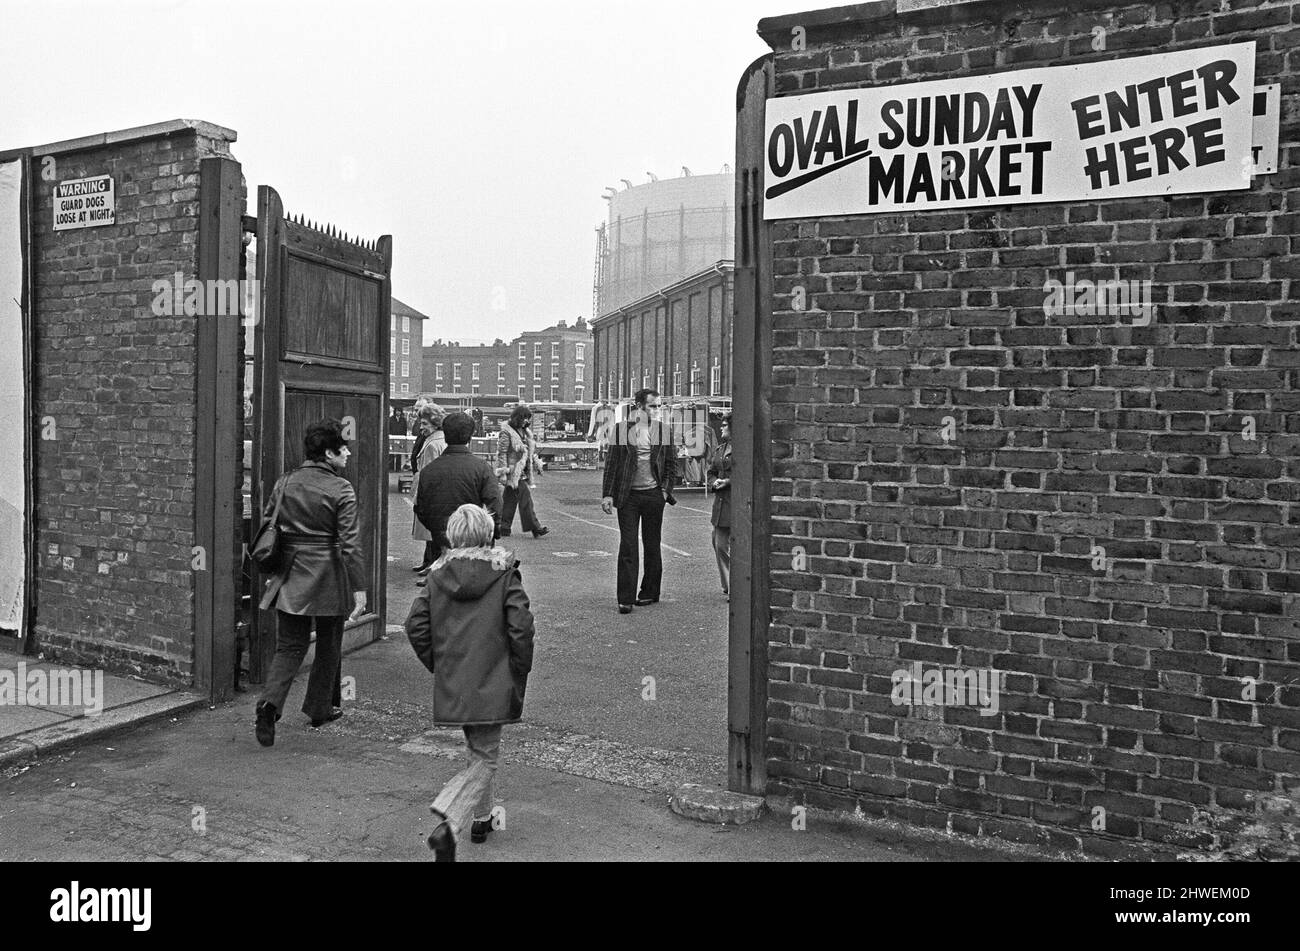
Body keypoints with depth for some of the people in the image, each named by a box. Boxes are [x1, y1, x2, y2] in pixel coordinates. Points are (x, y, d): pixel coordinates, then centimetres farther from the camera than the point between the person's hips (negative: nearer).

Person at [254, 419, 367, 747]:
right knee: (328, 646, 14)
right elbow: (350, 542, -16)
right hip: (328, 578, -4)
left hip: (290, 576, 4)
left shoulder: (284, 483, 4)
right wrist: (359, 589, -15)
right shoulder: (341, 489, -12)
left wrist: (274, 570, 24)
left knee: (289, 646, 10)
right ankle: (320, 710, 26)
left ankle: (271, 701, -12)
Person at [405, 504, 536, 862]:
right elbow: (521, 627, -12)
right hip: (493, 684, -4)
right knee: (484, 757, 4)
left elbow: (415, 625, 0)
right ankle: (447, 825, -15)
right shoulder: (504, 573, -7)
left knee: (480, 751, 24)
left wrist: (437, 665, 12)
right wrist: (520, 673, 0)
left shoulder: (438, 574, 1)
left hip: (452, 684, 4)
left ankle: (481, 819, 35)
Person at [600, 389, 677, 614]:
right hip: (627, 495, -1)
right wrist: (607, 494, -5)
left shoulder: (664, 431, 5)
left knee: (652, 545, 9)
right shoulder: (621, 430, 1)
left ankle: (650, 593, 22)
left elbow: (671, 463, 10)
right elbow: (611, 463, 1)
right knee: (627, 546, -4)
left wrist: (666, 490, -1)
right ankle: (625, 599, -2)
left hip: (653, 494, 1)